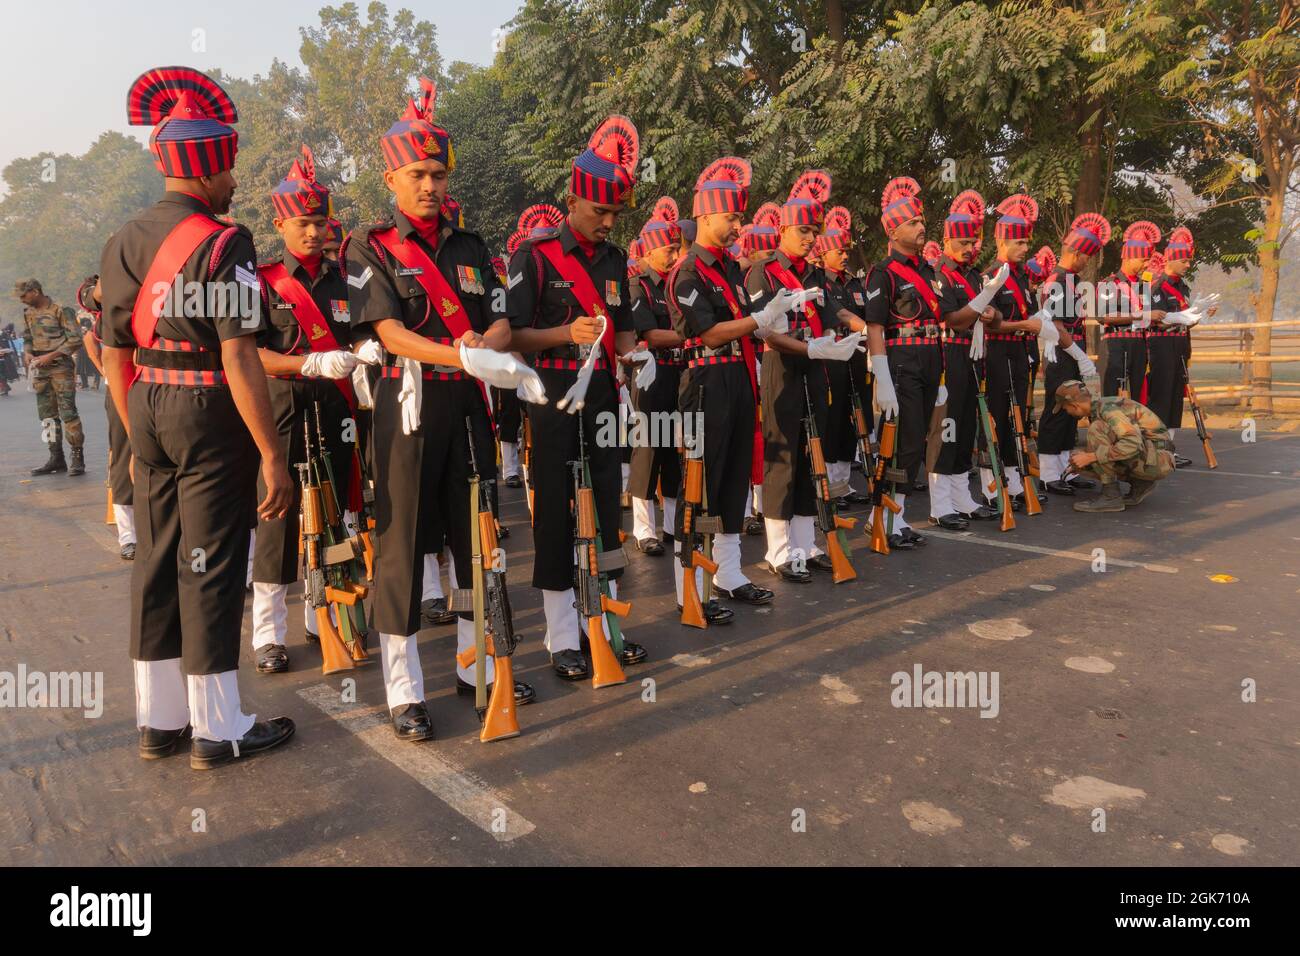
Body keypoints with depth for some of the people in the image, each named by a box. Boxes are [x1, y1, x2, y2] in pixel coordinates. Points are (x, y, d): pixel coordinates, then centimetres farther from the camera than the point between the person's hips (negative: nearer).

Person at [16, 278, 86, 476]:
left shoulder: (61, 310, -9)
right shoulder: (27, 312, 13)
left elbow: (75, 340, -14)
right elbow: (27, 337, 25)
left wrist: (50, 356, -17)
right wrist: (28, 353, 4)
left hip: (61, 367, -7)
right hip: (40, 370, 7)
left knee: (68, 412, -10)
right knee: (47, 414, 8)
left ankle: (77, 458, -6)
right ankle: (56, 458, 13)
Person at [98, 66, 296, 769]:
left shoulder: (122, 243, 9)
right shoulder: (221, 243, -13)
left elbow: (115, 356, 12)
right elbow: (238, 357, -20)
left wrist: (137, 434, 21)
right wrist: (272, 453, -18)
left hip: (148, 409, 7)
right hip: (208, 410, -7)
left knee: (156, 560, 14)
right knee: (209, 566, 0)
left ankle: (159, 719, 26)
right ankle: (219, 730, 12)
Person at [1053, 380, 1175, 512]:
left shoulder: (1107, 408, -19)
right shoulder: (1095, 411, 9)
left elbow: (1133, 444, -33)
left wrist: (1090, 457, -29)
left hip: (1158, 459, -9)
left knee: (1096, 430, -23)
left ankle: (1111, 495, -17)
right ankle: (1140, 483, 9)